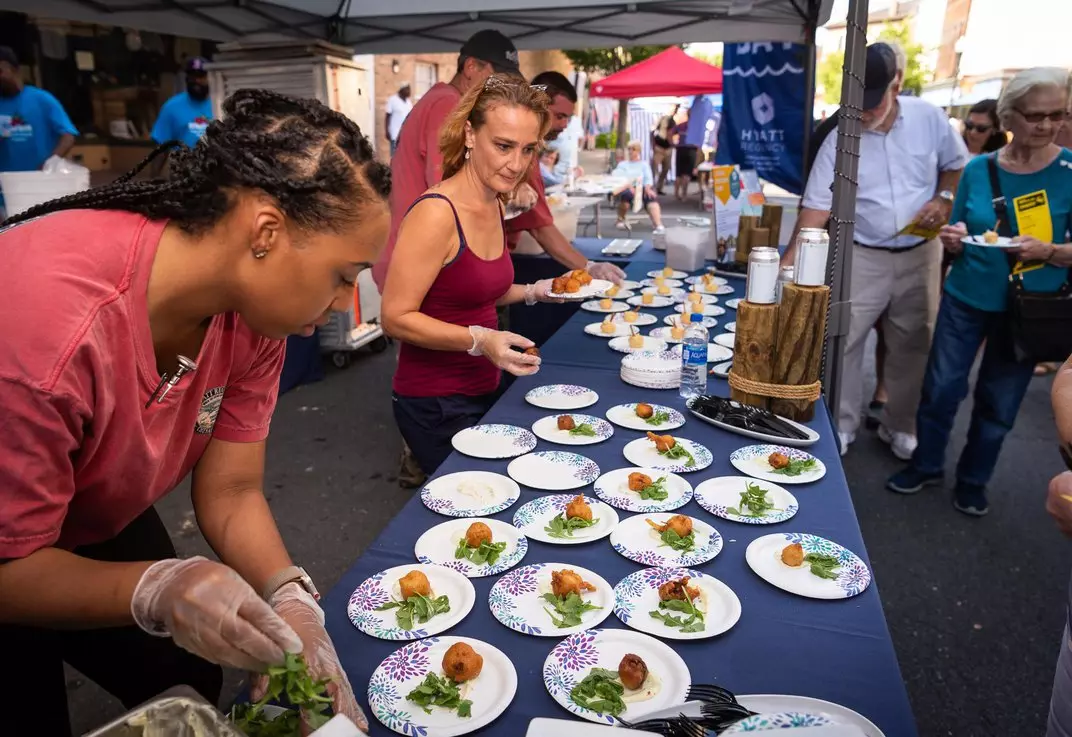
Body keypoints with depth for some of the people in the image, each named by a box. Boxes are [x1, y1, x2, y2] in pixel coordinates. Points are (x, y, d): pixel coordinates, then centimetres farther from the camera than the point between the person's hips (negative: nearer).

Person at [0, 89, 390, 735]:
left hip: (101, 525, 6)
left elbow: (231, 492, -14)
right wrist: (159, 591, -45)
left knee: (193, 677, 17)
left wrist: (289, 598, -30)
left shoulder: (254, 310, -20)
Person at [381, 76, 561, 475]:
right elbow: (397, 317, -21)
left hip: (483, 391, 8)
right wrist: (480, 340, -30)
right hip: (435, 403, -8)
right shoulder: (436, 212, -21)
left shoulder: (495, 206, 5)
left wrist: (535, 292, 7)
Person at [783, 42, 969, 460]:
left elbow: (958, 165, 11)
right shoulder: (839, 140, -11)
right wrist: (789, 263, -24)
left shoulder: (929, 118, -4)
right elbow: (817, 207, -15)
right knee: (842, 343, -4)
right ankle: (841, 427, 14)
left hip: (920, 254, 2)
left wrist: (944, 199, -9)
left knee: (912, 347, 10)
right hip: (862, 257, -2)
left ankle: (900, 428, 27)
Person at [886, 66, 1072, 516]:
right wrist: (953, 239, -15)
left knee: (999, 402, 11)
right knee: (941, 387, 7)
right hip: (966, 298, 1)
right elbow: (958, 240, 6)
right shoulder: (979, 168, -3)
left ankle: (973, 481, 31)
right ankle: (927, 465, 29)